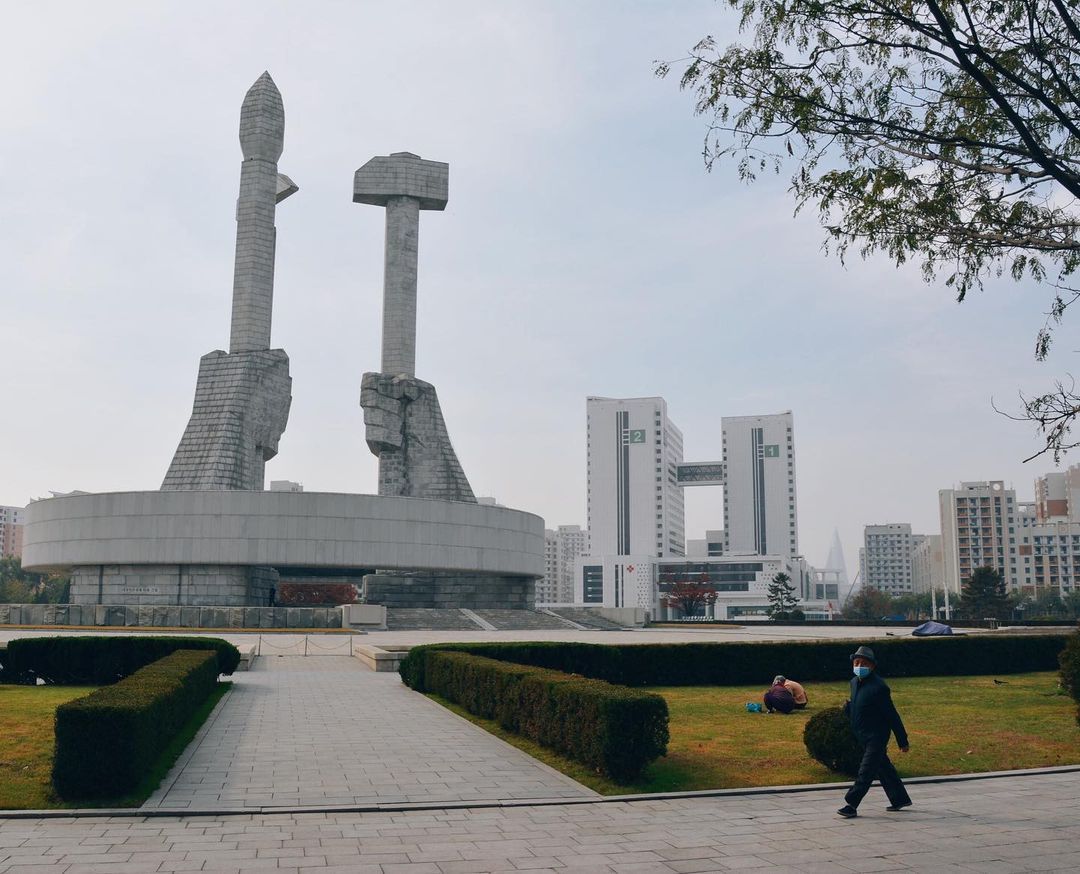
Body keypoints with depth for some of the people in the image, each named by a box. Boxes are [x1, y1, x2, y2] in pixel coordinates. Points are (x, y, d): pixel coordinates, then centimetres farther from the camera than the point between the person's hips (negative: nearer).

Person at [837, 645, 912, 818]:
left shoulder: (878, 687, -20)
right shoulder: (854, 682, 6)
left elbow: (892, 715, -16)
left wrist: (902, 741, -12)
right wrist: (848, 706, -3)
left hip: (876, 736, -9)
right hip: (864, 736, 9)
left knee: (866, 771, -7)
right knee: (883, 767, 19)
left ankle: (851, 805, -4)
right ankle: (900, 799, 32)